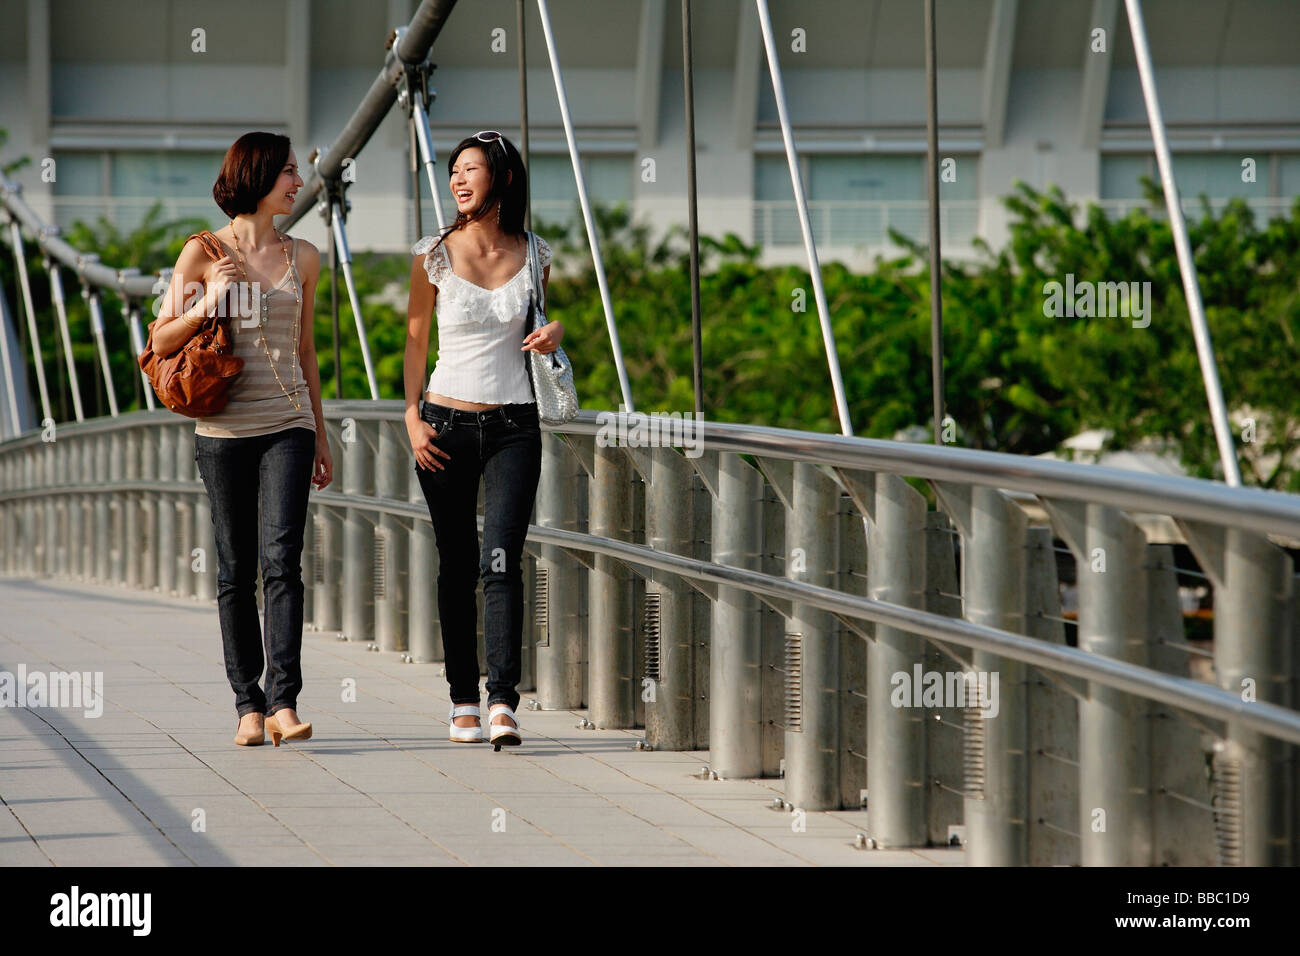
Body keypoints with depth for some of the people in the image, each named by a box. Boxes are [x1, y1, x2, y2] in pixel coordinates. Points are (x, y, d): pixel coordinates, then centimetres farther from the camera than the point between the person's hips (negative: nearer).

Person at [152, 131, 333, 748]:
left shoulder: (302, 258, 11)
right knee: (236, 569, 3)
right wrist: (208, 302, -14)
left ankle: (283, 702, -19)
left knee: (282, 558, -13)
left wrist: (321, 437, 19)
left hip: (287, 425, 1)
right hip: (225, 429, -1)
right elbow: (162, 342, 2)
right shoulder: (204, 253, 1)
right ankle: (248, 705, 10)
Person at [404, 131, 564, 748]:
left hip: (514, 426, 0)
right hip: (447, 422, 0)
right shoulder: (435, 255, -1)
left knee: (501, 561, -13)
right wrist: (412, 417, -3)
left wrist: (553, 335, -4)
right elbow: (415, 337, 6)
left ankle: (503, 703, -19)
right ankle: (463, 701, 15)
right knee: (457, 565, 5)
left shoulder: (534, 257, 3)